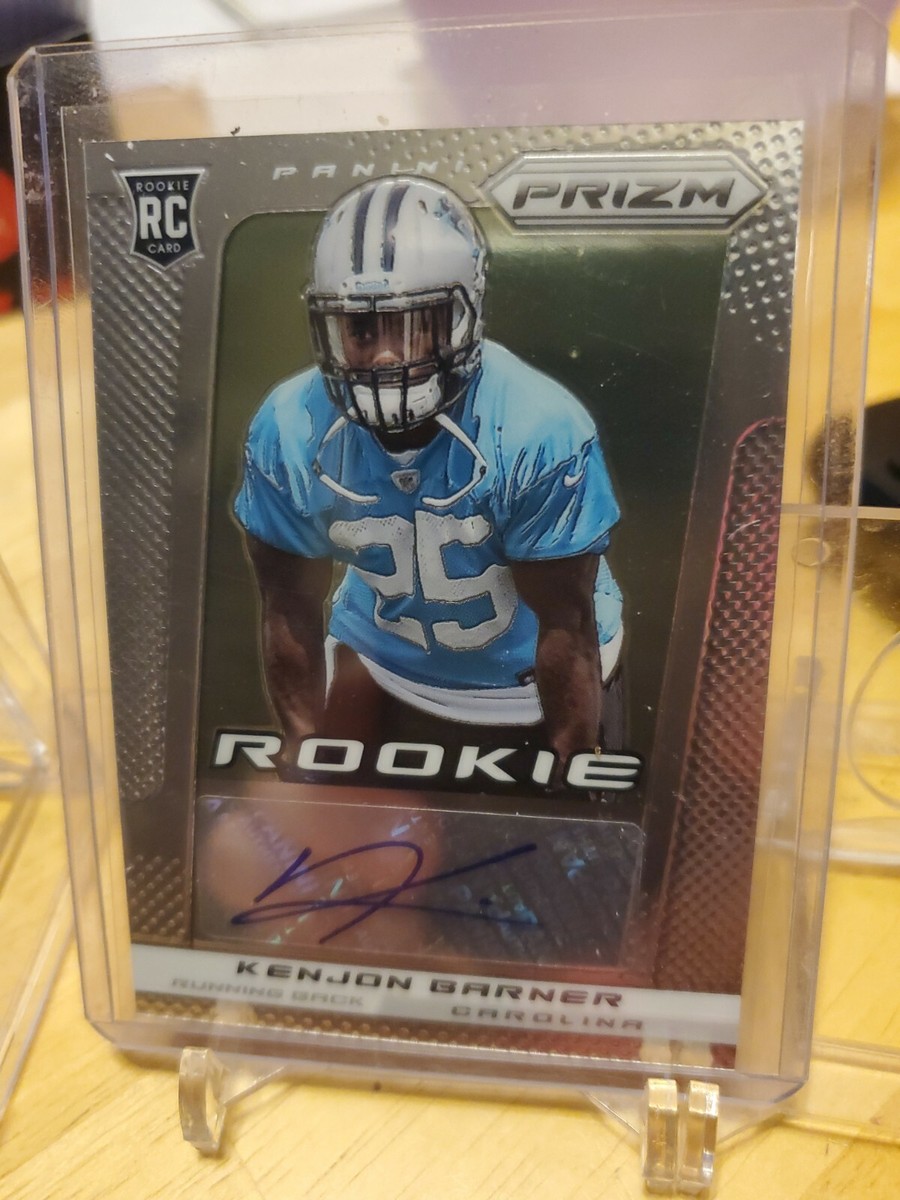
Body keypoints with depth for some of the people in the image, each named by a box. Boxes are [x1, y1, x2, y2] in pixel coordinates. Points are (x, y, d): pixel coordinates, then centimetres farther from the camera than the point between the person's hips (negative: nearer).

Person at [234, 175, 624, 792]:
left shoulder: (539, 430, -30)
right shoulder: (288, 431, -20)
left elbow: (564, 624, -22)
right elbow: (291, 609, -9)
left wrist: (571, 776, -14)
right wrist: (303, 743, -2)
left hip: (532, 676, -2)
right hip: (384, 659, 3)